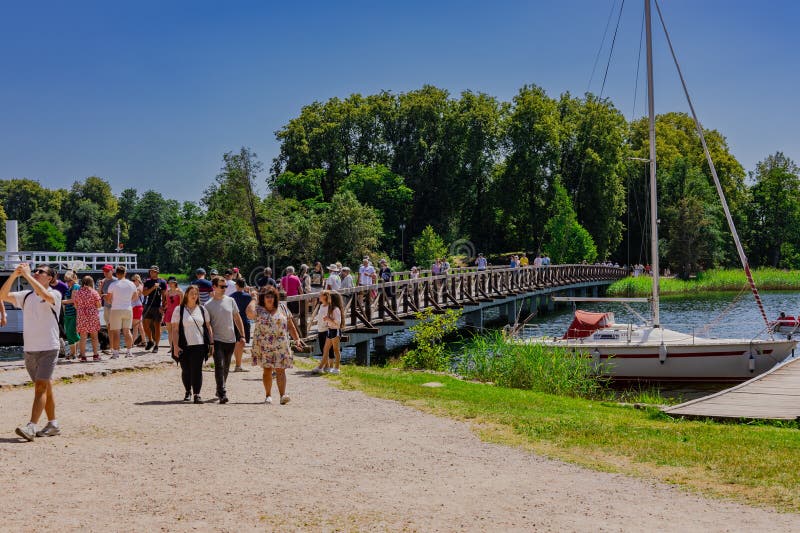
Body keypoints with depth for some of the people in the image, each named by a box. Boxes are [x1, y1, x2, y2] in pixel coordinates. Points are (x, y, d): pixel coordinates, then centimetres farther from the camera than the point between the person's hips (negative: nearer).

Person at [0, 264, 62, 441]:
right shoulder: (26, 296, 10)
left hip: (48, 348, -6)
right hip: (29, 349, 6)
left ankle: (31, 427, -19)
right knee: (45, 388, 13)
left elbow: (45, 295, -28)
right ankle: (53, 425, 21)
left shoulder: (55, 294, -5)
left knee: (41, 387, -13)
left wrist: (27, 275, -22)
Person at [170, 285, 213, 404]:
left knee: (197, 370, -6)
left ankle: (197, 394, -5)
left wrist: (212, 343, 6)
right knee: (186, 370, 8)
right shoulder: (179, 310, 1)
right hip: (184, 346, -1)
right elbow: (175, 329, -2)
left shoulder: (202, 310, 10)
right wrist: (175, 346, -10)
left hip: (199, 345, 1)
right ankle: (188, 392, 28)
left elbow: (208, 327, 13)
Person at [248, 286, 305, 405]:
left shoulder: (282, 308, 10)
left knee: (280, 369, -7)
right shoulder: (258, 309, 1)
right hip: (263, 345, -1)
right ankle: (268, 395, 13)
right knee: (267, 370, 4)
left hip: (281, 345, 1)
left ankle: (283, 395, -14)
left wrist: (297, 339, 10)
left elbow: (290, 325, 14)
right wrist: (253, 300, -9)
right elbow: (249, 313, -22)